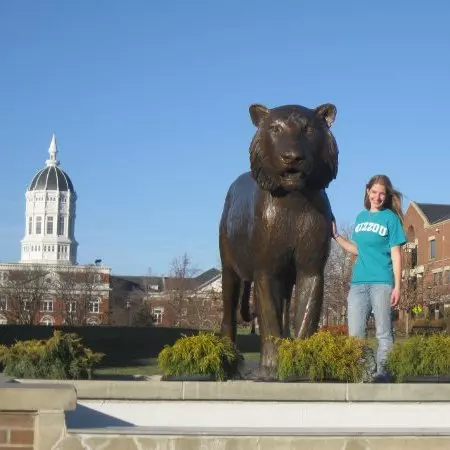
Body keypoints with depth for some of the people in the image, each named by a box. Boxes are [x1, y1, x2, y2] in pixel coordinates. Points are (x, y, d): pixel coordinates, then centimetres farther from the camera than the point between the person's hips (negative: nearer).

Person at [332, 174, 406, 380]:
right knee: (354, 333, 4)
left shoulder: (391, 218, 0)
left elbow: (395, 254, -4)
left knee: (383, 333, -2)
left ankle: (381, 371, 0)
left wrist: (397, 286, -10)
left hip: (382, 283, -5)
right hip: (358, 283, 5)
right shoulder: (361, 217, 14)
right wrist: (336, 236, 14)